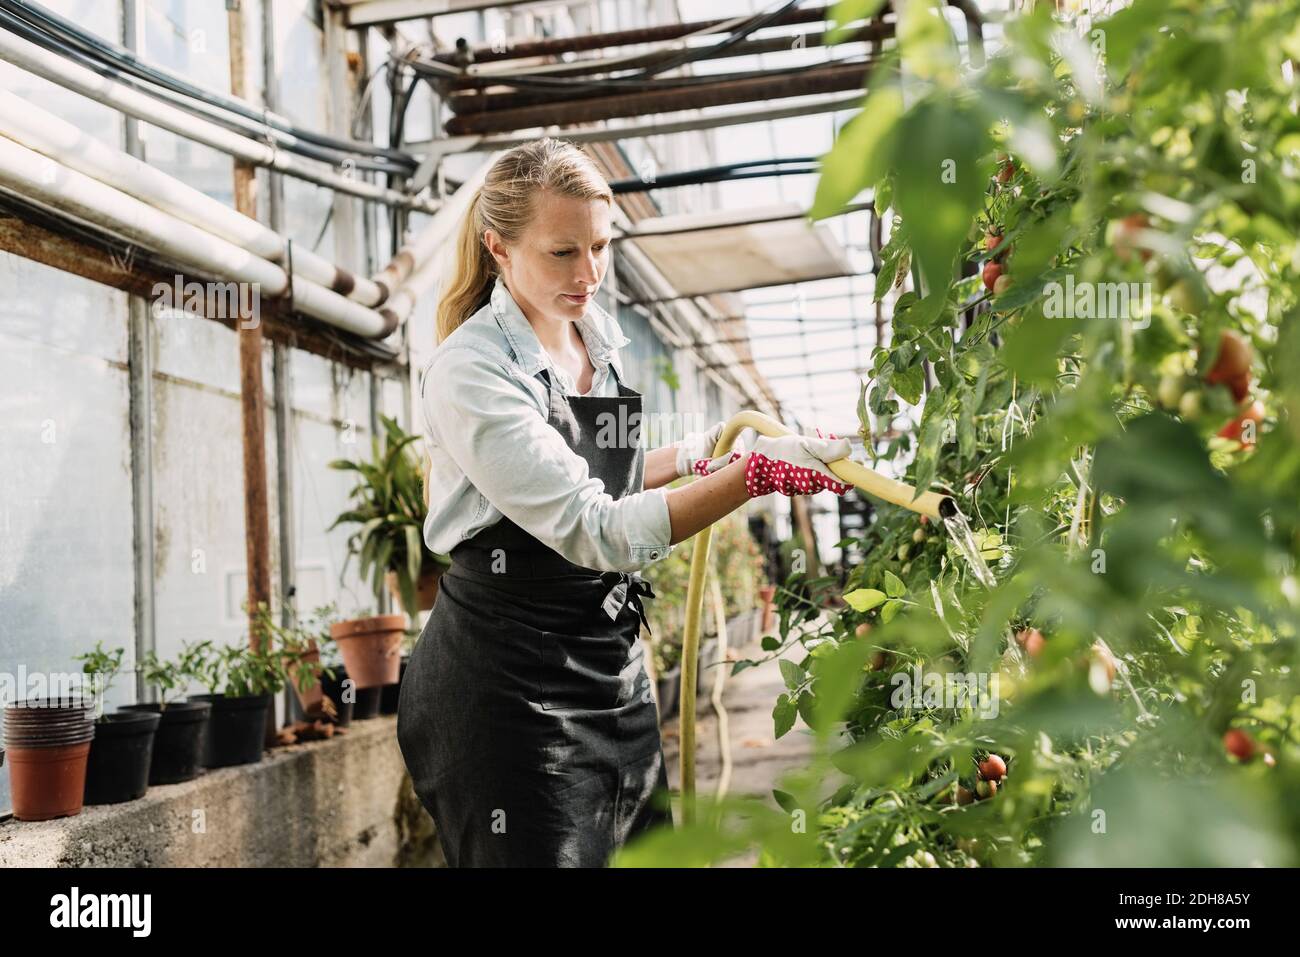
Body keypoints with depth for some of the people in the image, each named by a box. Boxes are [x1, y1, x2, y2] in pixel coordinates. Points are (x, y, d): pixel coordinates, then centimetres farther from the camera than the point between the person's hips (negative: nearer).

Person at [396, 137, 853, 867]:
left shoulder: (601, 334, 6)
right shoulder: (470, 372, -19)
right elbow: (593, 530, -27)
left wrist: (696, 453, 10)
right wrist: (757, 471, -32)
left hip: (613, 665, 8)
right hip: (508, 681, -7)